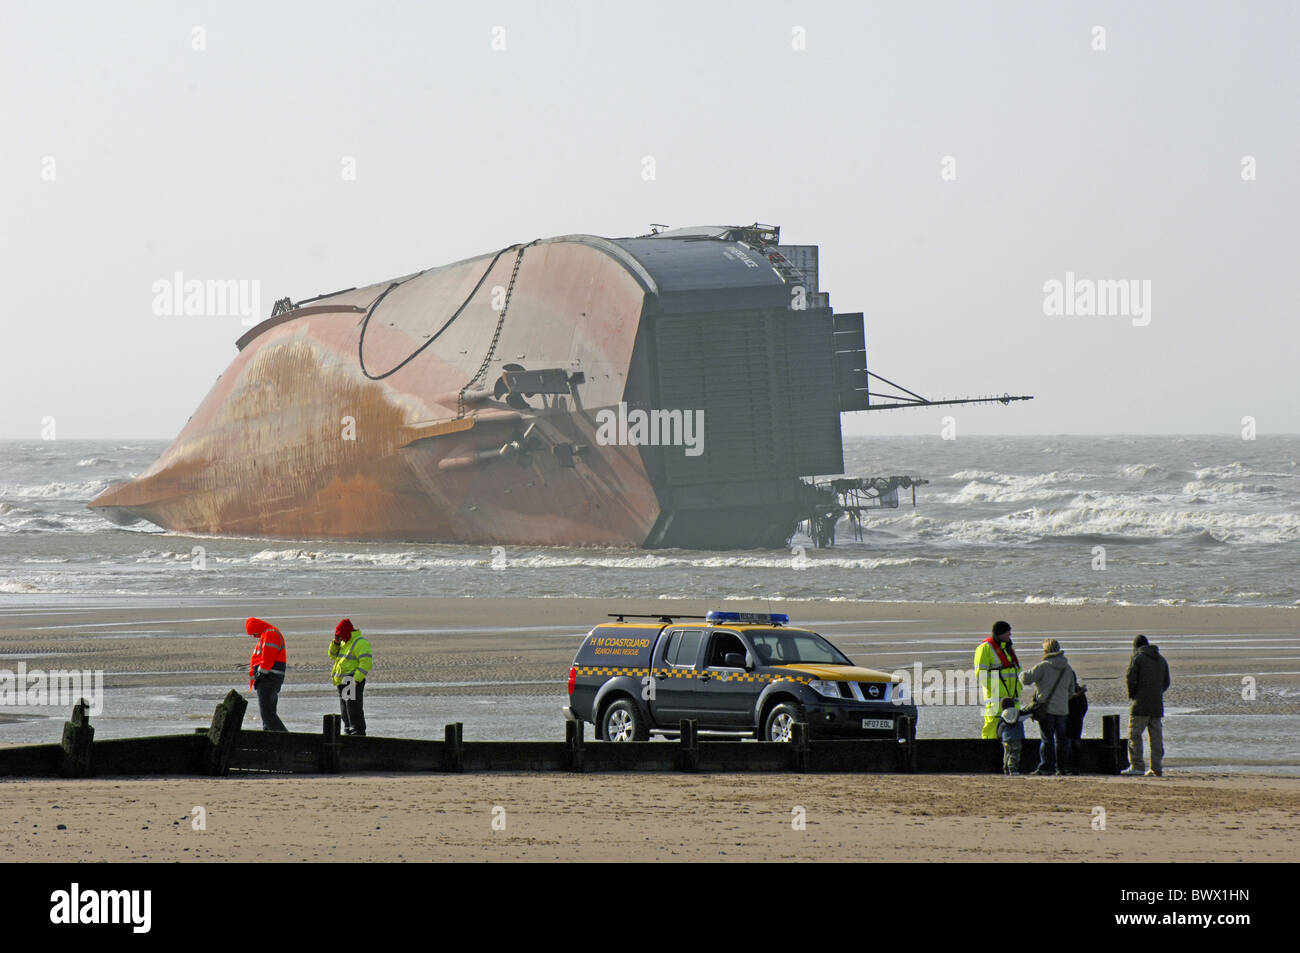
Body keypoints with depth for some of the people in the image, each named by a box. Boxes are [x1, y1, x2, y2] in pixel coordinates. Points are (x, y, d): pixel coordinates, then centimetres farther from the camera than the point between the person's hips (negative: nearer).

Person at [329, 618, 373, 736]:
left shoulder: (361, 643, -12)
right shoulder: (345, 642, 19)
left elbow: (365, 663, -19)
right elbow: (333, 655, 23)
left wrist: (356, 679, -24)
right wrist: (336, 642, 6)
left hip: (352, 681, -10)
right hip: (342, 682, 10)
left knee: (353, 709, -12)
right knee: (345, 710, 13)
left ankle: (358, 732, -11)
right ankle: (348, 731, 20)